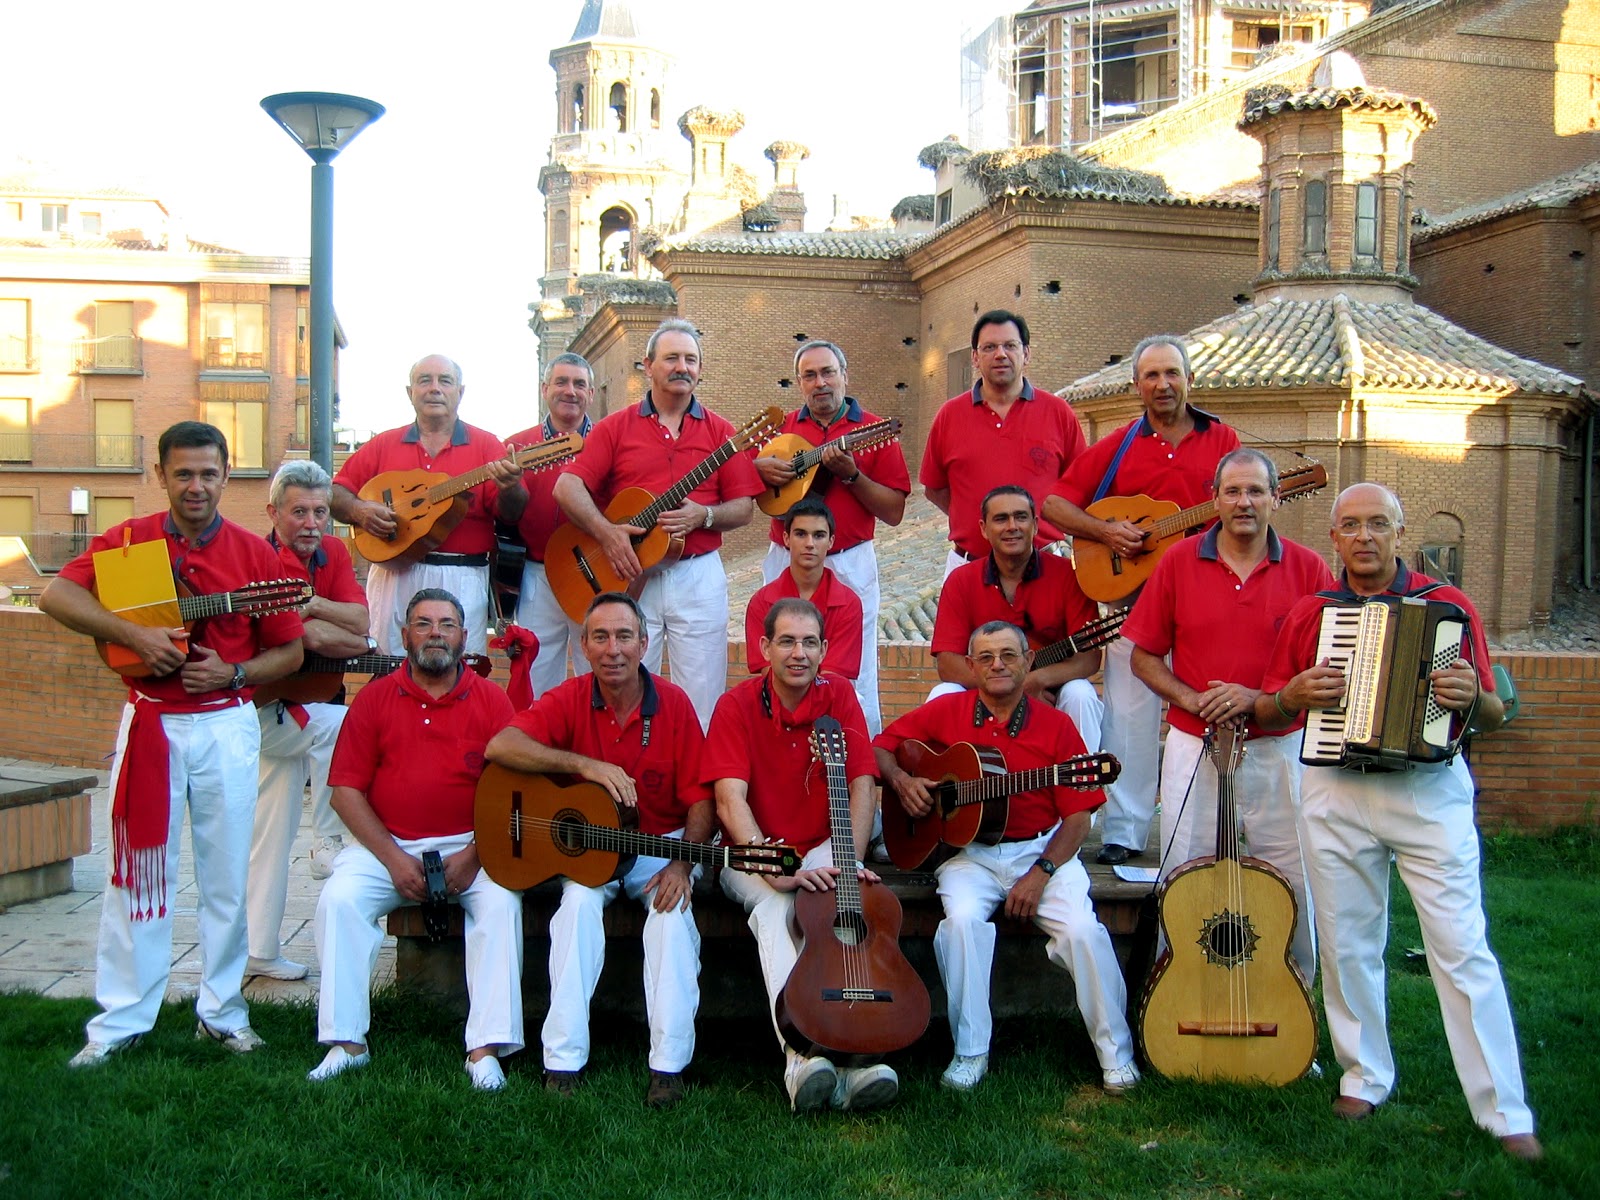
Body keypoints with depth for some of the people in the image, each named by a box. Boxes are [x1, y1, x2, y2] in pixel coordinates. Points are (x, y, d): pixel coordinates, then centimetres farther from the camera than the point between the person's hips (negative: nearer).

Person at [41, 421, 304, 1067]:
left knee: (226, 873, 6)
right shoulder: (127, 540, 2)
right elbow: (55, 594, -10)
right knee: (137, 869, 4)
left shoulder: (254, 552, 2)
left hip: (227, 727, 0)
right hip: (149, 723, 0)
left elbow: (290, 651, 6)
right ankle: (121, 1020, 12)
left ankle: (222, 1011, 19)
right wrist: (134, 633, -20)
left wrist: (232, 673, -12)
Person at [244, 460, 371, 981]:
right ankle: (329, 845, -11)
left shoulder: (333, 553, 4)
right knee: (335, 724, -27)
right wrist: (357, 640, -13)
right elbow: (312, 637, -26)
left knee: (274, 831, 10)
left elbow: (360, 619, -8)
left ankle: (259, 953, 17)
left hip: (304, 704, 7)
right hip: (265, 705, -7)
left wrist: (310, 603, -20)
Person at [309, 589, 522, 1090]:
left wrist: (475, 855, -14)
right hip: (387, 843, 1)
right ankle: (346, 1042, -13)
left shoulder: (491, 700, 4)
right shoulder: (375, 699, 5)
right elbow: (346, 790, 1)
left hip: (472, 845, -1)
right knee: (338, 898, -24)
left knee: (501, 901, -28)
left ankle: (485, 1048, -23)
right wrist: (393, 858, -10)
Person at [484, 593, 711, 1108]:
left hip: (660, 843, 0)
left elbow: (700, 799, -6)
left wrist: (682, 863, -22)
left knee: (674, 908, -29)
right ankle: (563, 1061, -26)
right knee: (580, 900, -30)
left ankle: (669, 1064, -26)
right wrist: (585, 765, -30)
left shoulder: (673, 703, -6)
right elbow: (499, 747, -22)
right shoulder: (570, 699, -7)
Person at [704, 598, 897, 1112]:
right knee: (775, 908, -33)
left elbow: (863, 784, -7)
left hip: (822, 849, 2)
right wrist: (777, 873, -31)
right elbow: (730, 802, -17)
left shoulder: (839, 696, 1)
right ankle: (801, 1056, -43)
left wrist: (848, 864, -23)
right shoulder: (737, 705, -6)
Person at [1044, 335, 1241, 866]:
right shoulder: (1117, 447, 7)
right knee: (1130, 713, 0)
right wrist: (1104, 530, -10)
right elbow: (1054, 504, 5)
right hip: (1133, 592, 0)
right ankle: (1123, 832, 7)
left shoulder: (1222, 440, 9)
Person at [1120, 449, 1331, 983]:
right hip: (1194, 748, 0)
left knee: (1294, 887, 3)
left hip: (1279, 751, 0)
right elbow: (1143, 656, 5)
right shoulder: (1179, 561, 3)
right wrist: (1192, 699, -11)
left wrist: (1260, 699, -14)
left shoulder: (1308, 568, 1)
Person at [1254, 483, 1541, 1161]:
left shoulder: (1448, 606, 3)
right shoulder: (1309, 615, 8)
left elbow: (1493, 718, 3)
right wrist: (1294, 695, -9)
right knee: (1347, 944, 8)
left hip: (1431, 791, -2)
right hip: (1334, 795, 2)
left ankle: (1504, 1112, 3)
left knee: (1463, 948, -4)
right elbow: (1267, 713, 12)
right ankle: (1364, 1076, 25)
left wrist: (1472, 697, -19)